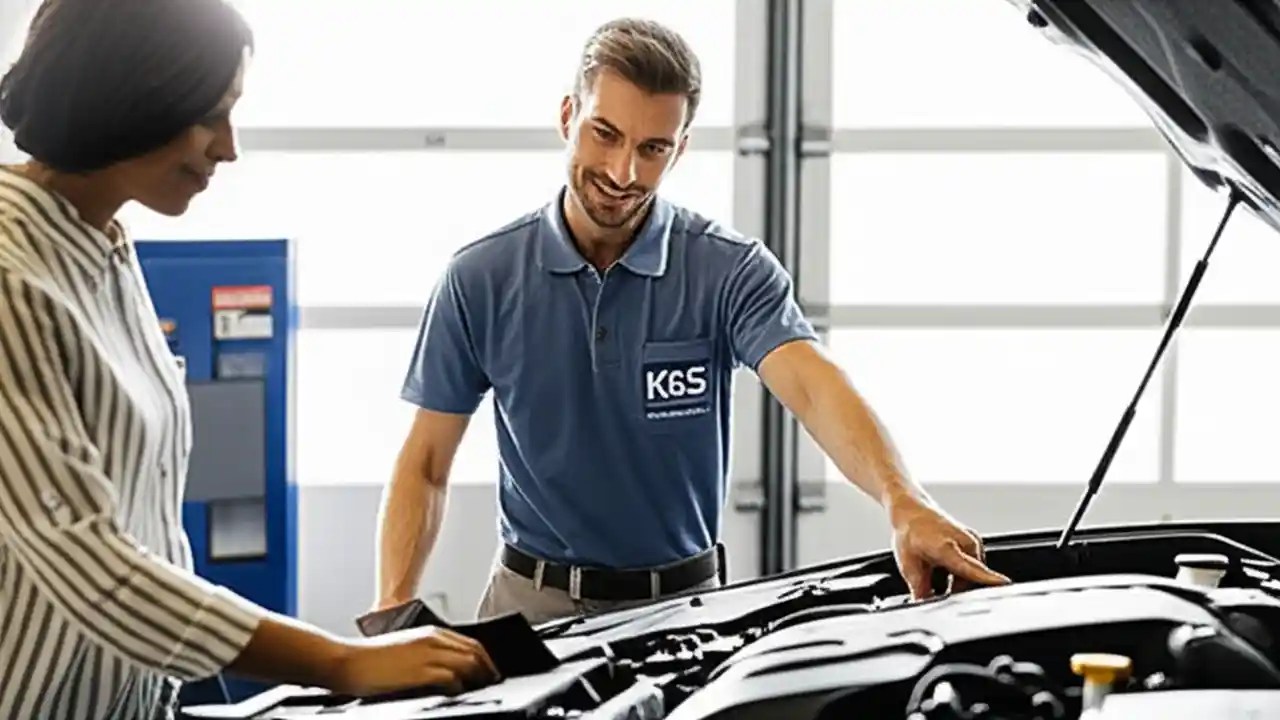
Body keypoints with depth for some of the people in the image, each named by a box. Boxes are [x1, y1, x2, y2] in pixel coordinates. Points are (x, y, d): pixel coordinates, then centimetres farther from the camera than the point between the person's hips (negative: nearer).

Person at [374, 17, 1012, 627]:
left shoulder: (730, 271, -8)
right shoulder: (481, 279, -4)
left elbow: (812, 386, -26)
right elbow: (425, 465, 1)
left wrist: (902, 502, -44)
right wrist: (392, 612, -12)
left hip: (684, 601, -1)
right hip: (533, 600, 1)